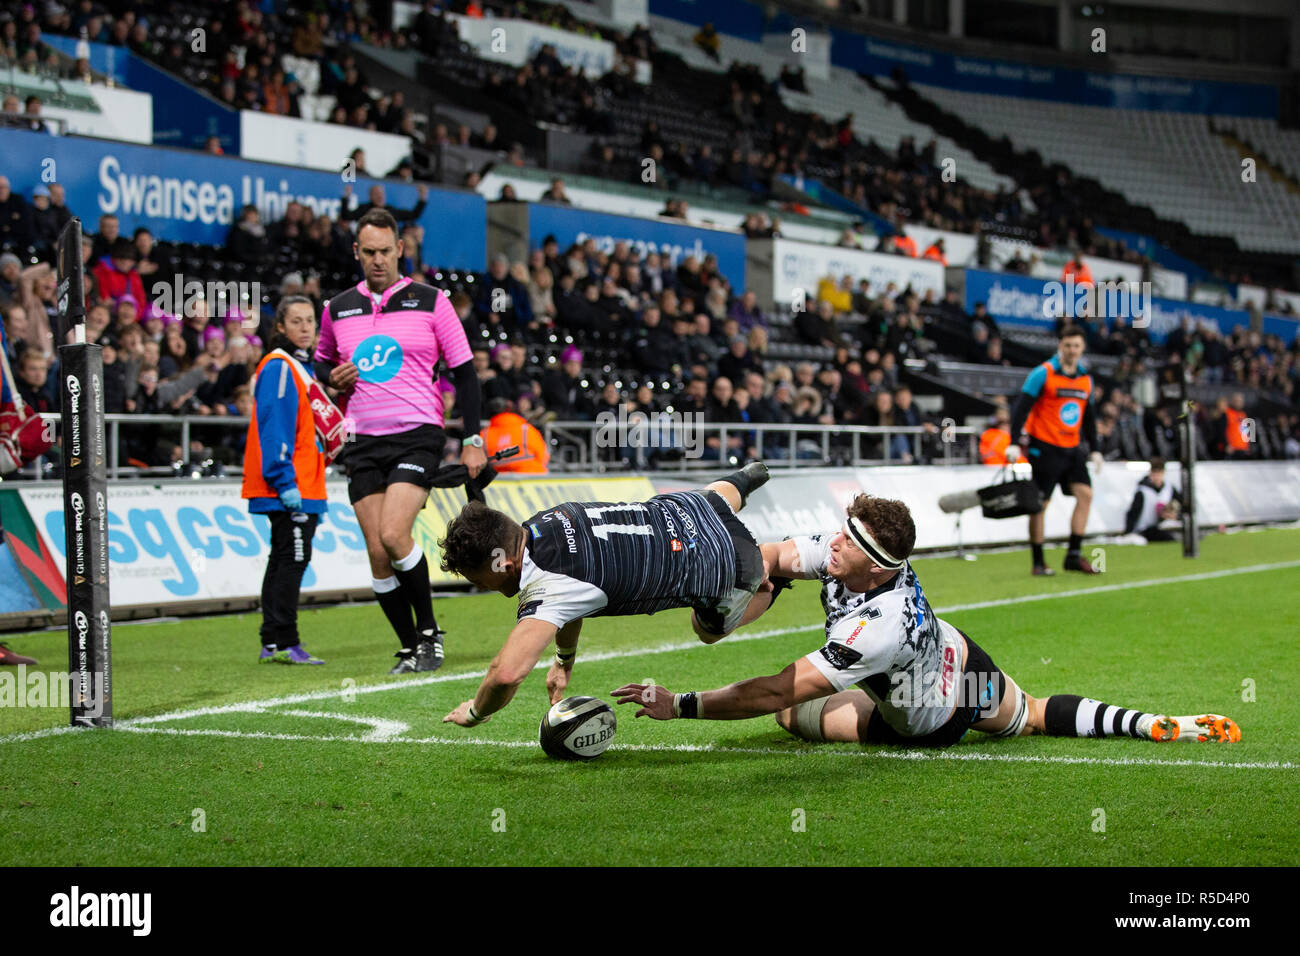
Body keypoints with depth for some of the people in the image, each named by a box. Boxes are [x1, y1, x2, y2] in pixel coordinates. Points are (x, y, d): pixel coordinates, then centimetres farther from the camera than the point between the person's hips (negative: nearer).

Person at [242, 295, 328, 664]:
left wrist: (313, 490, 22)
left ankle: (273, 644, 13)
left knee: (284, 559, 10)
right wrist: (285, 482, -23)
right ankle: (283, 643, -10)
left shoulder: (301, 367, 21)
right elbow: (273, 427, -17)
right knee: (292, 557, -11)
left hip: (301, 486, 10)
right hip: (287, 486, -10)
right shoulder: (279, 367, -9)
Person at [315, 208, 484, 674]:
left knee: (394, 535, -21)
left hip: (417, 434, -4)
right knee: (377, 552, -3)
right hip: (363, 442, 4)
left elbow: (464, 371, 4)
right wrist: (332, 377, 2)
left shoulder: (430, 301, 2)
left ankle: (429, 632, -4)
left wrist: (472, 439, -2)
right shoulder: (337, 309, 11)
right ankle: (411, 648, 8)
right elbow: (321, 361, 27)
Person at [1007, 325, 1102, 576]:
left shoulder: (1085, 378, 10)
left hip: (1072, 449, 6)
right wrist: (1015, 443, -19)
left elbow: (1089, 417, 19)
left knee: (1085, 494, -6)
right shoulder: (1044, 373, -9)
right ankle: (1038, 562, 6)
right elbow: (1021, 407, -12)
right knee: (1040, 503, -2)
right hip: (1044, 448, -6)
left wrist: (1094, 449, 15)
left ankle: (1074, 555, 0)